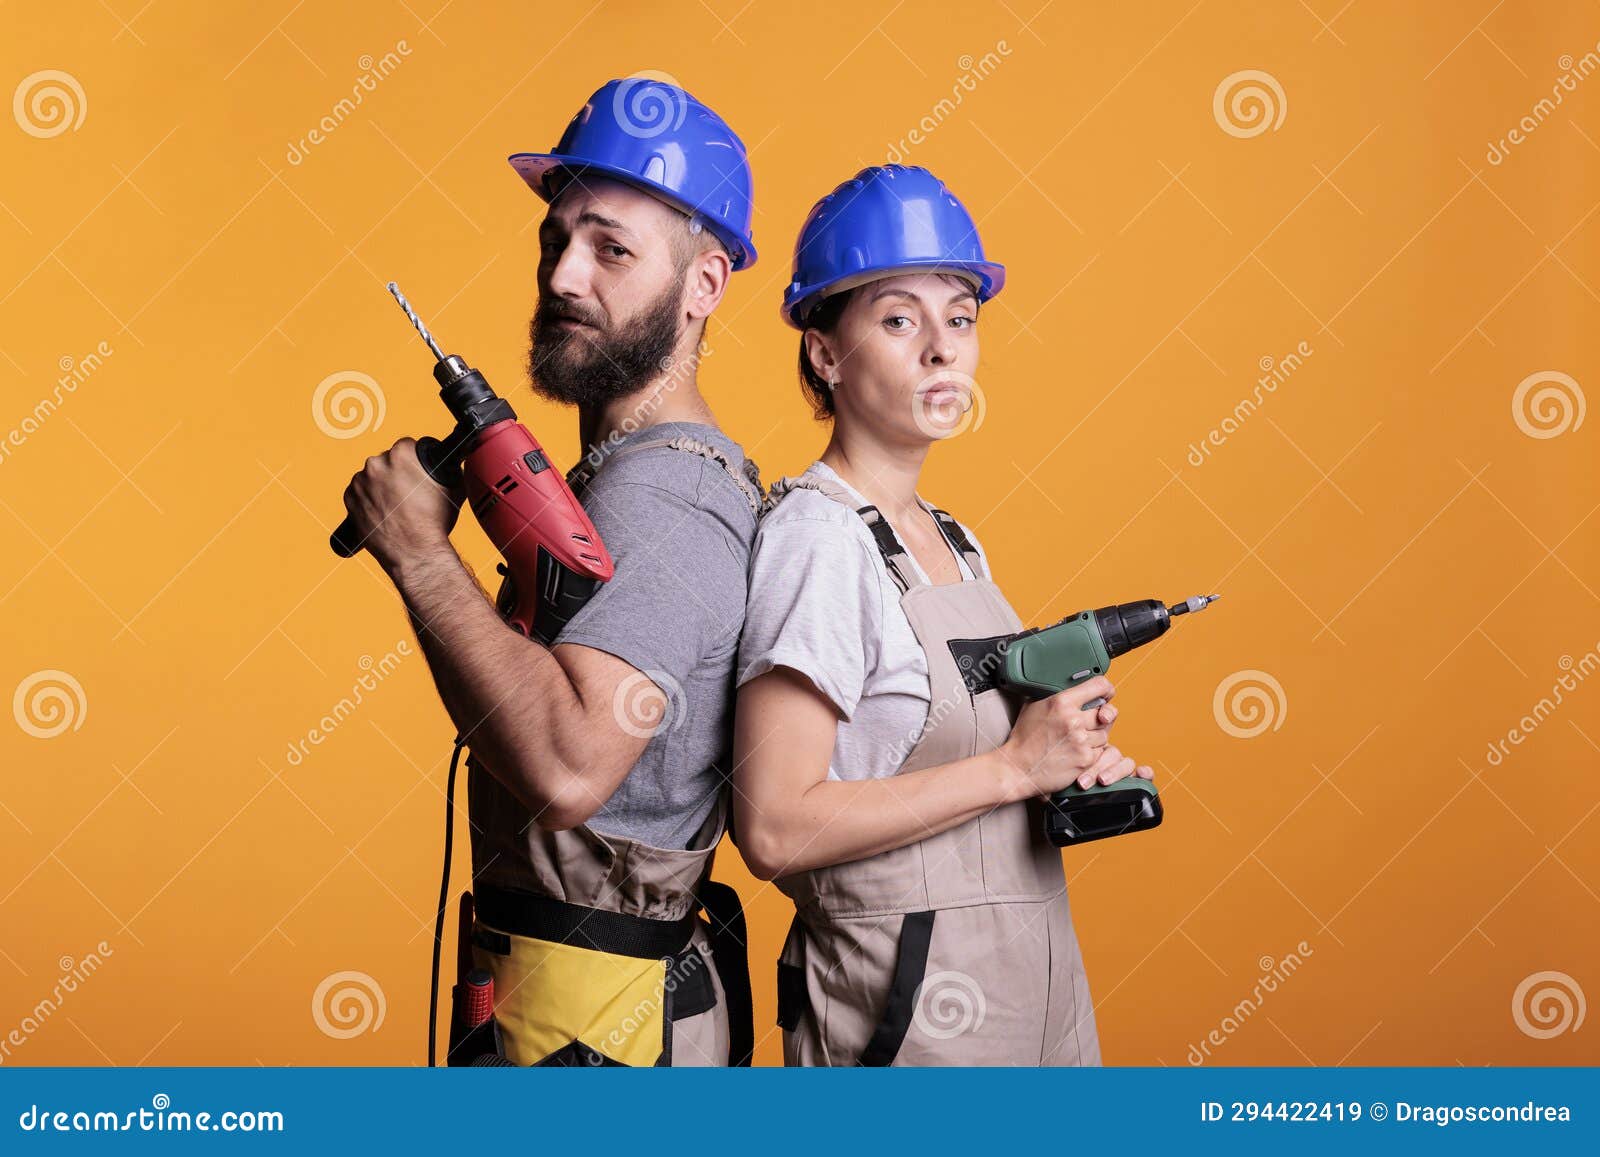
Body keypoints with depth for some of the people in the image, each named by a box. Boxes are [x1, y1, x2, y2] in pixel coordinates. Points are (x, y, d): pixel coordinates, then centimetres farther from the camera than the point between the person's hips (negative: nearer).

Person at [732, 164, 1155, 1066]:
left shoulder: (956, 542, 10)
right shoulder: (817, 536, -16)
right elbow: (775, 829, -23)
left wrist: (1074, 767, 0)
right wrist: (1013, 766, -19)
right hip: (906, 1006, -8)